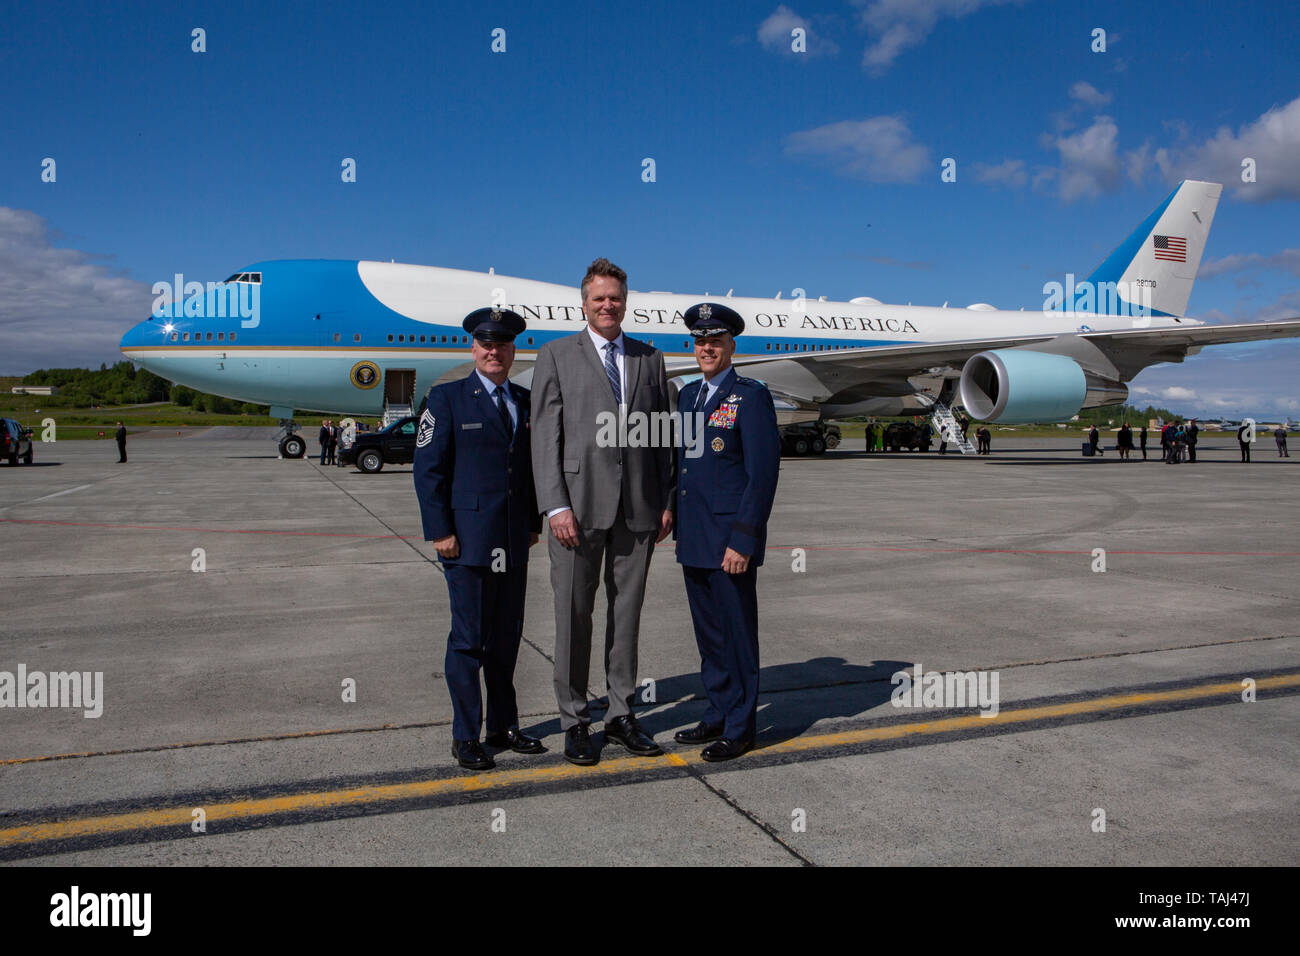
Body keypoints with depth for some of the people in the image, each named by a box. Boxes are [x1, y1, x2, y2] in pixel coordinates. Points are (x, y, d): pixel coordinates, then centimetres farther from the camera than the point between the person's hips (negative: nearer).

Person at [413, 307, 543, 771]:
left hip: (514, 542, 5)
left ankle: (503, 725, 26)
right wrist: (440, 531, -11)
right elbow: (428, 469, -6)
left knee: (507, 637, 12)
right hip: (468, 537, -5)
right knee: (468, 640, 1)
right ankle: (465, 736, 13)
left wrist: (534, 522, 11)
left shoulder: (526, 401, 12)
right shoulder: (446, 398, -2)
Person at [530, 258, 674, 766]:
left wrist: (667, 501, 6)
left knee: (627, 612, 10)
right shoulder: (556, 355, 4)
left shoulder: (650, 359, 14)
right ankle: (575, 721, 16)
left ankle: (621, 715, 23)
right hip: (579, 503, -3)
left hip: (638, 507, 3)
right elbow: (544, 436, -2)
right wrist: (555, 506, -11)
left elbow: (663, 434, 13)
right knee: (573, 615, 3)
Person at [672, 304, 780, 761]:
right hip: (693, 539, 7)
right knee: (708, 633, 15)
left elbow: (763, 472, -14)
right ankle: (718, 714, 29)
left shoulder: (752, 396, -9)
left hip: (730, 539, -7)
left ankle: (740, 728, 15)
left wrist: (743, 541, -18)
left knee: (736, 633, 3)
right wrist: (672, 516, 12)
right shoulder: (688, 394, 13)